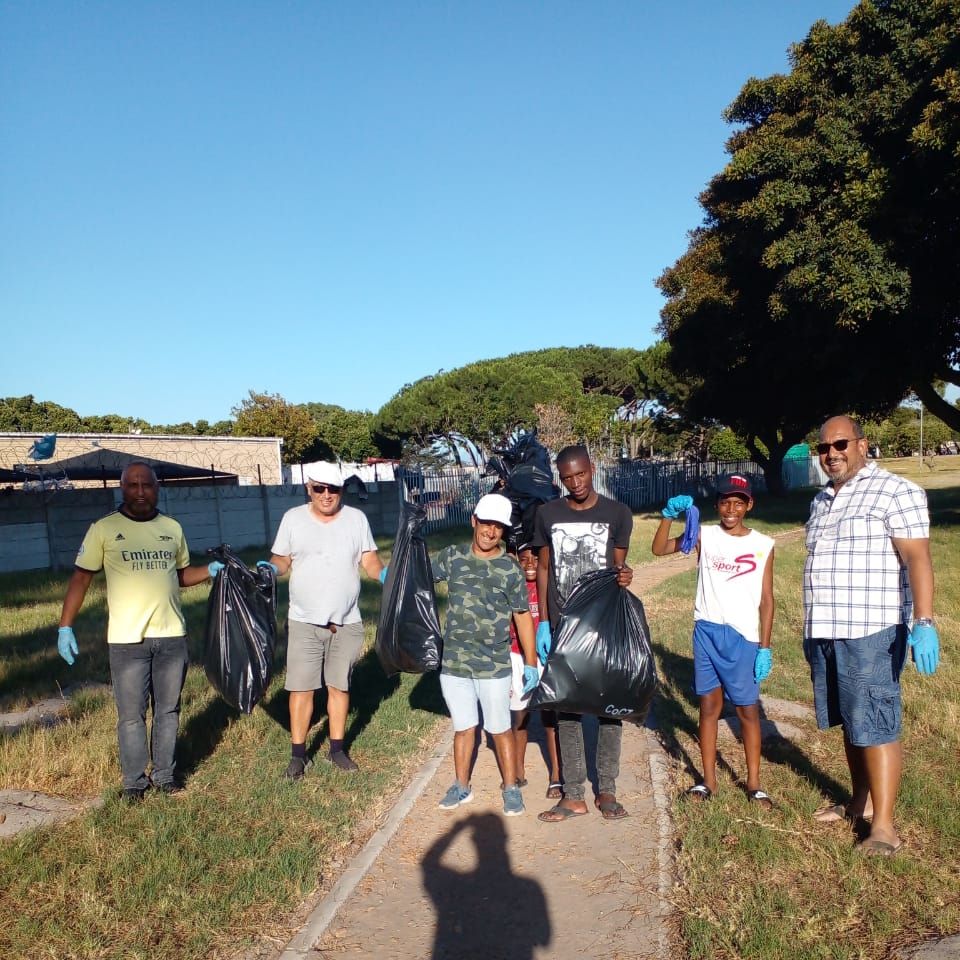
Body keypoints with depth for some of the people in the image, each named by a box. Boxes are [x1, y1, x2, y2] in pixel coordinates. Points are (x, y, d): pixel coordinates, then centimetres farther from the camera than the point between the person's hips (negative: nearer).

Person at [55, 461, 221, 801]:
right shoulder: (104, 529, -4)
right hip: (126, 640, -3)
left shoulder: (172, 528, 7)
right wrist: (65, 626, -8)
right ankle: (134, 781, 22)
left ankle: (164, 775, 27)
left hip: (171, 636, 3)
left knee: (168, 709, 13)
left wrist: (211, 570, -1)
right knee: (131, 715, 6)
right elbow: (81, 578, -3)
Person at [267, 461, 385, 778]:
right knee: (301, 688, 2)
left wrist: (384, 573, -18)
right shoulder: (293, 518, -1)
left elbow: (369, 560, 2)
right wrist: (270, 569, -17)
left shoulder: (357, 518, 1)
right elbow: (281, 560, 4)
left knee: (339, 686, 12)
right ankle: (298, 754, 17)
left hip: (346, 623, 1)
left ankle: (337, 749, 26)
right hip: (304, 622, -1)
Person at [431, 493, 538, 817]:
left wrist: (531, 663, 0)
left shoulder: (510, 568, -6)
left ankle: (511, 788, 26)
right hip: (453, 662, 2)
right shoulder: (452, 556, 0)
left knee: (500, 729, 8)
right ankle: (461, 787, 32)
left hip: (495, 666, -2)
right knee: (463, 727, 16)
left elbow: (523, 616, -1)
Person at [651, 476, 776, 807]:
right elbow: (659, 549, -8)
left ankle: (754, 784, 22)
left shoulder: (763, 545, 0)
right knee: (709, 707, 10)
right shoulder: (705, 535, 1)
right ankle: (708, 780, 22)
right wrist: (669, 515, -21)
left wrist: (765, 648, -2)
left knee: (748, 710, 7)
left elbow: (766, 600, 1)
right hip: (707, 631, 1)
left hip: (743, 637, -1)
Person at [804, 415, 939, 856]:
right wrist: (811, 627, 22)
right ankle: (860, 801, 30)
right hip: (825, 633, 8)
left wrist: (923, 621, -25)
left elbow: (918, 558, -16)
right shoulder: (822, 499, 16)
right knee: (849, 722, 16)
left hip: (871, 632, -7)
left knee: (875, 724, -3)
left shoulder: (895, 492, -8)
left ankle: (883, 824, 6)